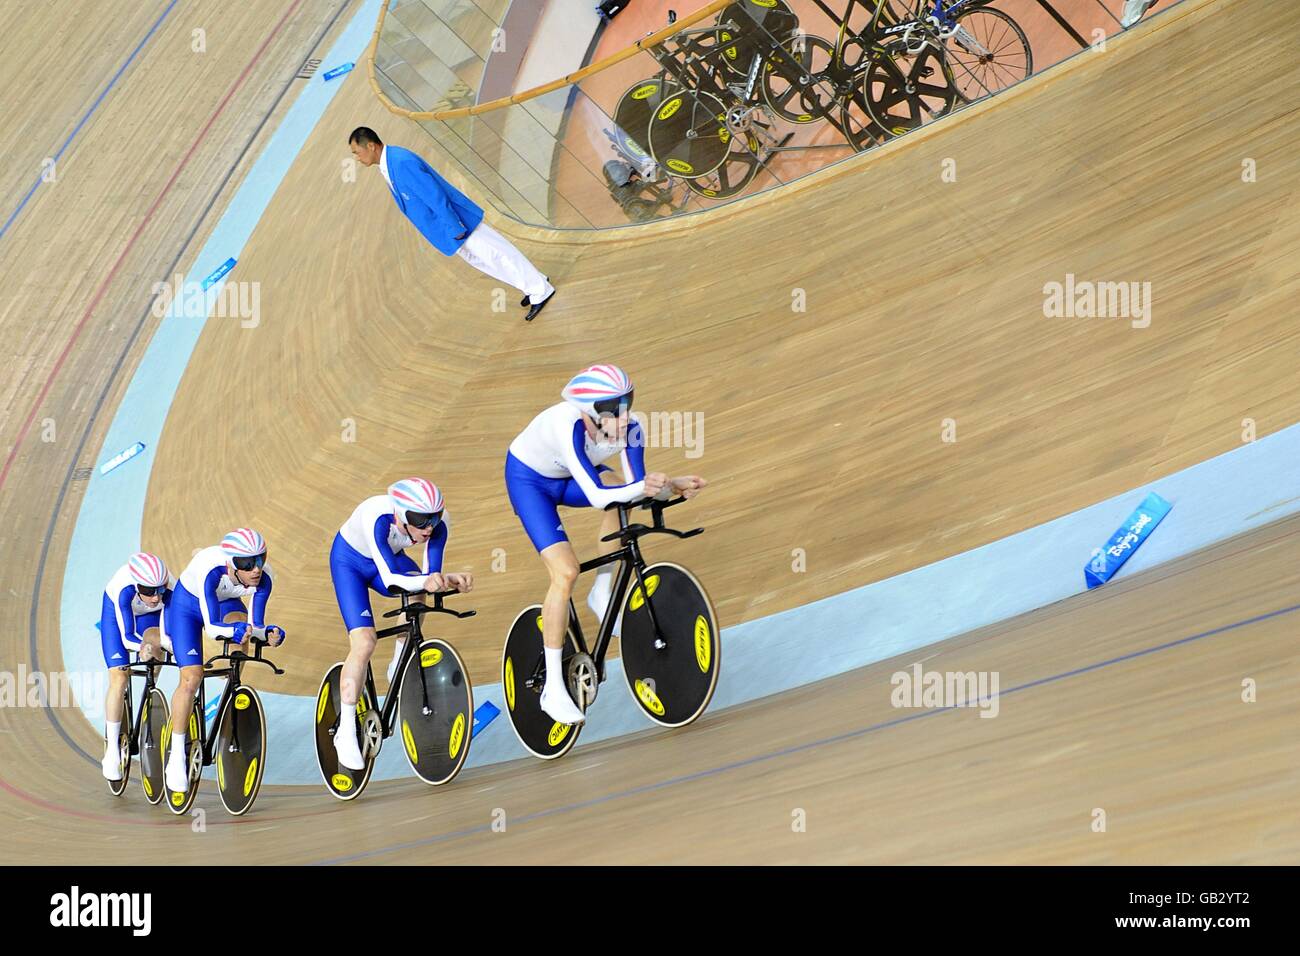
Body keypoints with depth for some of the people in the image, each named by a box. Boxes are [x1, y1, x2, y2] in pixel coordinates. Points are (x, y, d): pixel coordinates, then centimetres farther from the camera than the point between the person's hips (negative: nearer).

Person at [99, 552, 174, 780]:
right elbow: (127, 637, -40)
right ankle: (112, 751, -6)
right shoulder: (124, 589, -42)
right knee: (119, 679, -12)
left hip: (150, 617, 3)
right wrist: (144, 647, -59)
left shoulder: (170, 588, -37)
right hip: (116, 612, -3)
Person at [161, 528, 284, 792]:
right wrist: (238, 629, -59)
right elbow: (211, 627, -41)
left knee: (242, 630, -30)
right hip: (187, 604, -4)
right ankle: (177, 756, -3)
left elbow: (256, 624, -23)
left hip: (226, 602, 4)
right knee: (191, 678, -15)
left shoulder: (264, 578, -30)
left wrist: (267, 632, -44)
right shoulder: (212, 569, -40)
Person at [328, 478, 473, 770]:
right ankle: (345, 733, -7)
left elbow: (431, 574, -24)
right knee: (364, 644, -18)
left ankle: (398, 667, -2)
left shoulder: (436, 524, -28)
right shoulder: (378, 518, -40)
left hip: (390, 558, 5)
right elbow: (390, 579, -42)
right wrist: (424, 581, -59)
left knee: (418, 595, -26)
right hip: (349, 561, -5)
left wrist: (450, 580, -46)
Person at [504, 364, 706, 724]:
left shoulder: (629, 429, -25)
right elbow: (597, 497, -43)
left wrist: (671, 485, -39)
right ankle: (553, 689, -9)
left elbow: (637, 486, -22)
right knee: (566, 572, -19)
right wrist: (643, 486, -57)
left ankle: (601, 594, -1)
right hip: (528, 479, -5)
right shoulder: (569, 425, -40)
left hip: (568, 477, 6)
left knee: (629, 497, -22)